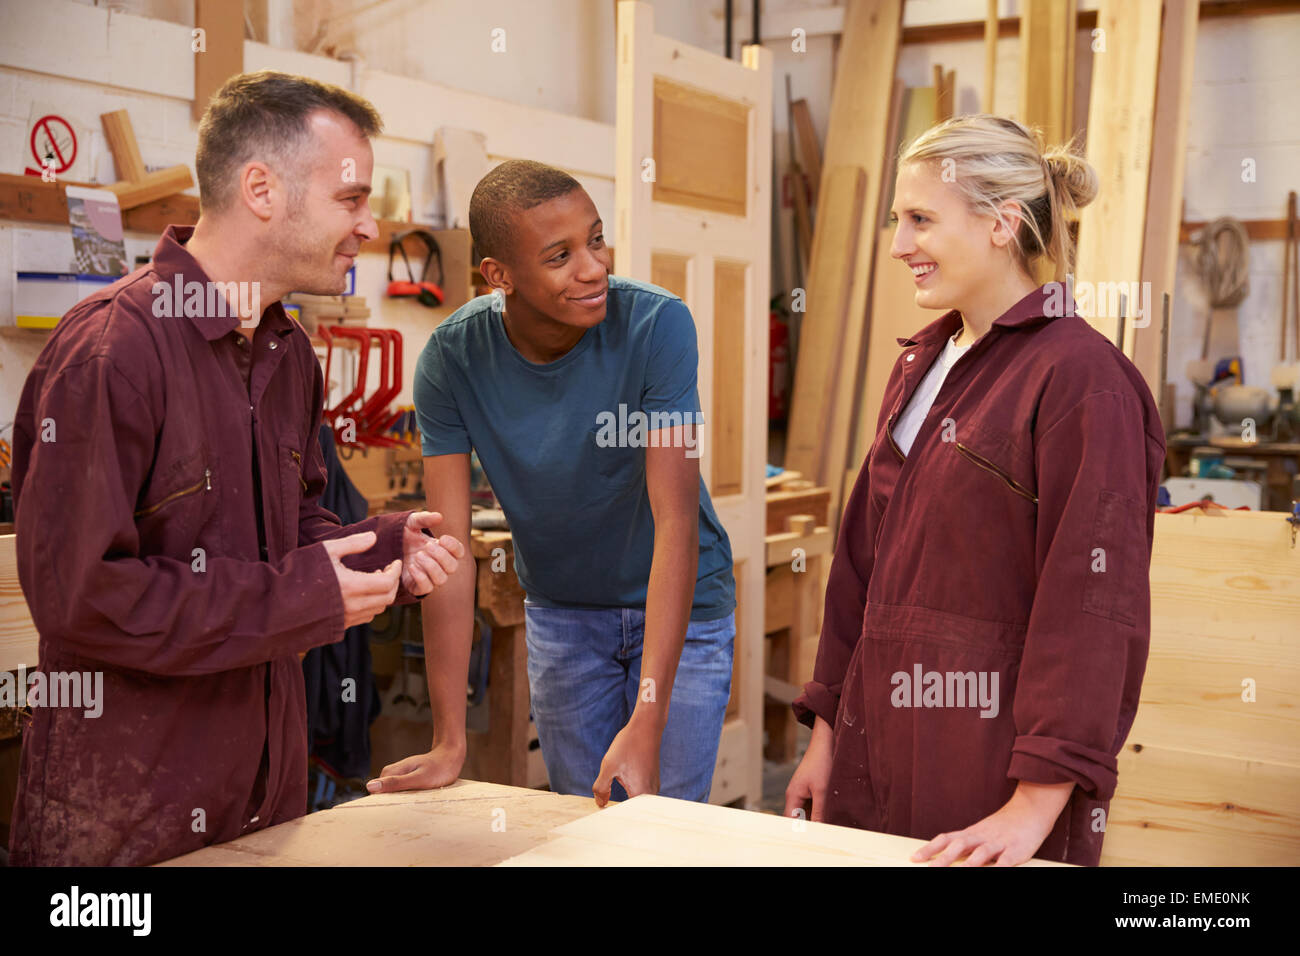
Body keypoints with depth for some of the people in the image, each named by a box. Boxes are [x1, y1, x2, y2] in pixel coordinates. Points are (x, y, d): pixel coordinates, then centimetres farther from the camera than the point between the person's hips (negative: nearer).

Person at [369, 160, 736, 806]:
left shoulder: (658, 324, -26)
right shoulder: (452, 357, -19)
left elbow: (676, 520, -30)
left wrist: (647, 723, -35)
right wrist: (449, 741, -20)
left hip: (681, 606, -2)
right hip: (559, 610, 2)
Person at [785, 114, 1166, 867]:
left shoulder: (1078, 376, -14)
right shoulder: (921, 363, 9)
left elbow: (1094, 604, -18)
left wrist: (1037, 804, -20)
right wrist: (828, 730, 10)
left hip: (995, 769, -7)